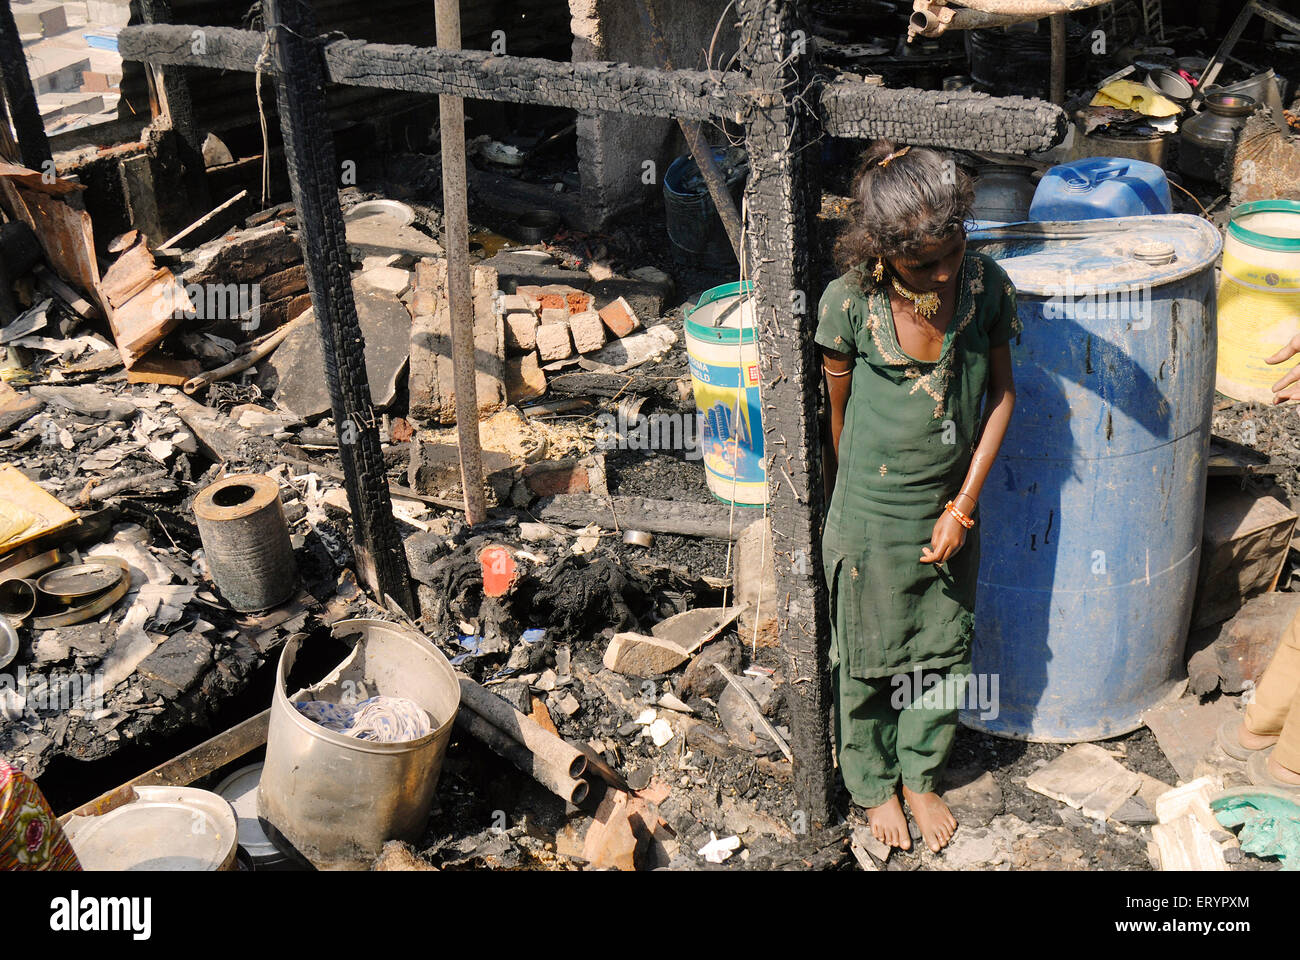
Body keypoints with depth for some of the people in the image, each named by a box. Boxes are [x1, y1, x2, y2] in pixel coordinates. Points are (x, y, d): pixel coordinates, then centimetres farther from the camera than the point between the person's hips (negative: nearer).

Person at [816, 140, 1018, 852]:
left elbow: (1000, 395, -3)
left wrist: (962, 507, -6)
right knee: (868, 661, 15)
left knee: (944, 655, 18)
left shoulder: (986, 285, -13)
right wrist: (843, 504, 5)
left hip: (951, 511, 3)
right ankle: (873, 785, 41)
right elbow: (835, 412, -6)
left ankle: (921, 776, 44)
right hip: (871, 518, -2)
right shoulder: (848, 302, -21)